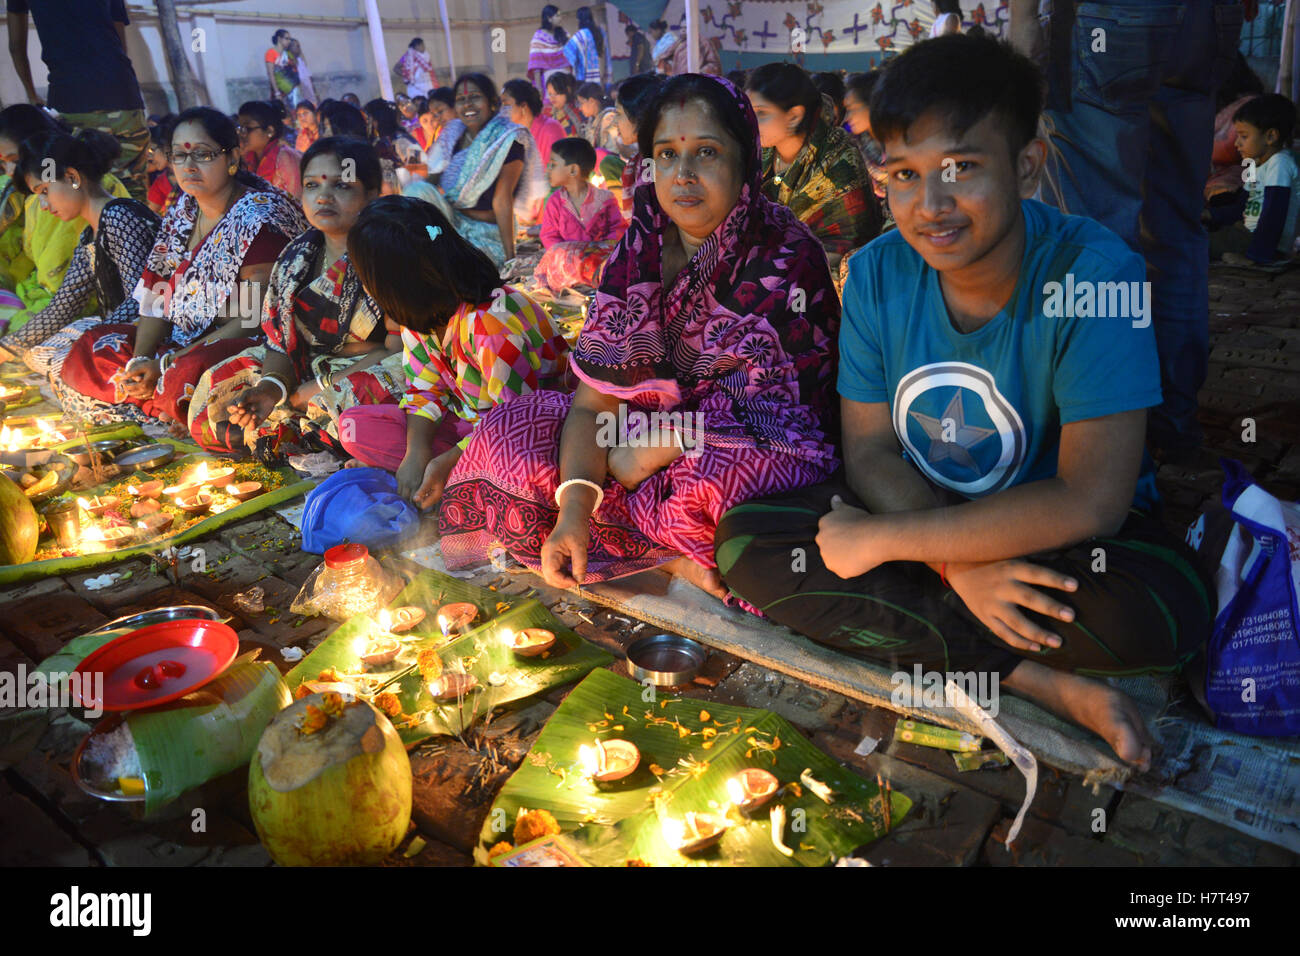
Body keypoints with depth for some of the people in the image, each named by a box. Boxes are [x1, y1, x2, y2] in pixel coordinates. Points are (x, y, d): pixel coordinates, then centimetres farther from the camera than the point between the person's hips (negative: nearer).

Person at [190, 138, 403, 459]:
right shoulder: (296, 257, 8)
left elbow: (398, 350, -16)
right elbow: (281, 341, 6)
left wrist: (314, 392, -16)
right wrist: (273, 384, -19)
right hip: (305, 371, 6)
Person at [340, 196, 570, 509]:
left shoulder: (492, 324, -28)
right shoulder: (419, 315, -2)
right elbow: (425, 390, 3)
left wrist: (446, 462, -26)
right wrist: (417, 449, -15)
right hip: (468, 424, 9)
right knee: (355, 425, -6)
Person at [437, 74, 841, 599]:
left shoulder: (786, 257, -13)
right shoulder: (640, 248, 1)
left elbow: (768, 405, -19)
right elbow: (595, 401, -4)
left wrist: (645, 456, -14)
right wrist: (573, 506, -19)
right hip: (648, 434, 6)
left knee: (724, 473, -41)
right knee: (505, 433, -8)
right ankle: (683, 558, -13)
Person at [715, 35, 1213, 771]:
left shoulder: (1095, 273, -23)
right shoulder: (877, 274, -10)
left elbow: (1090, 502, -28)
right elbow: (870, 449, -8)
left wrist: (884, 539, -25)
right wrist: (958, 564, -26)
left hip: (1056, 532, -3)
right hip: (929, 517, 4)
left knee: (1169, 608, -35)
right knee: (746, 542, -19)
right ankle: (1042, 683, -18)